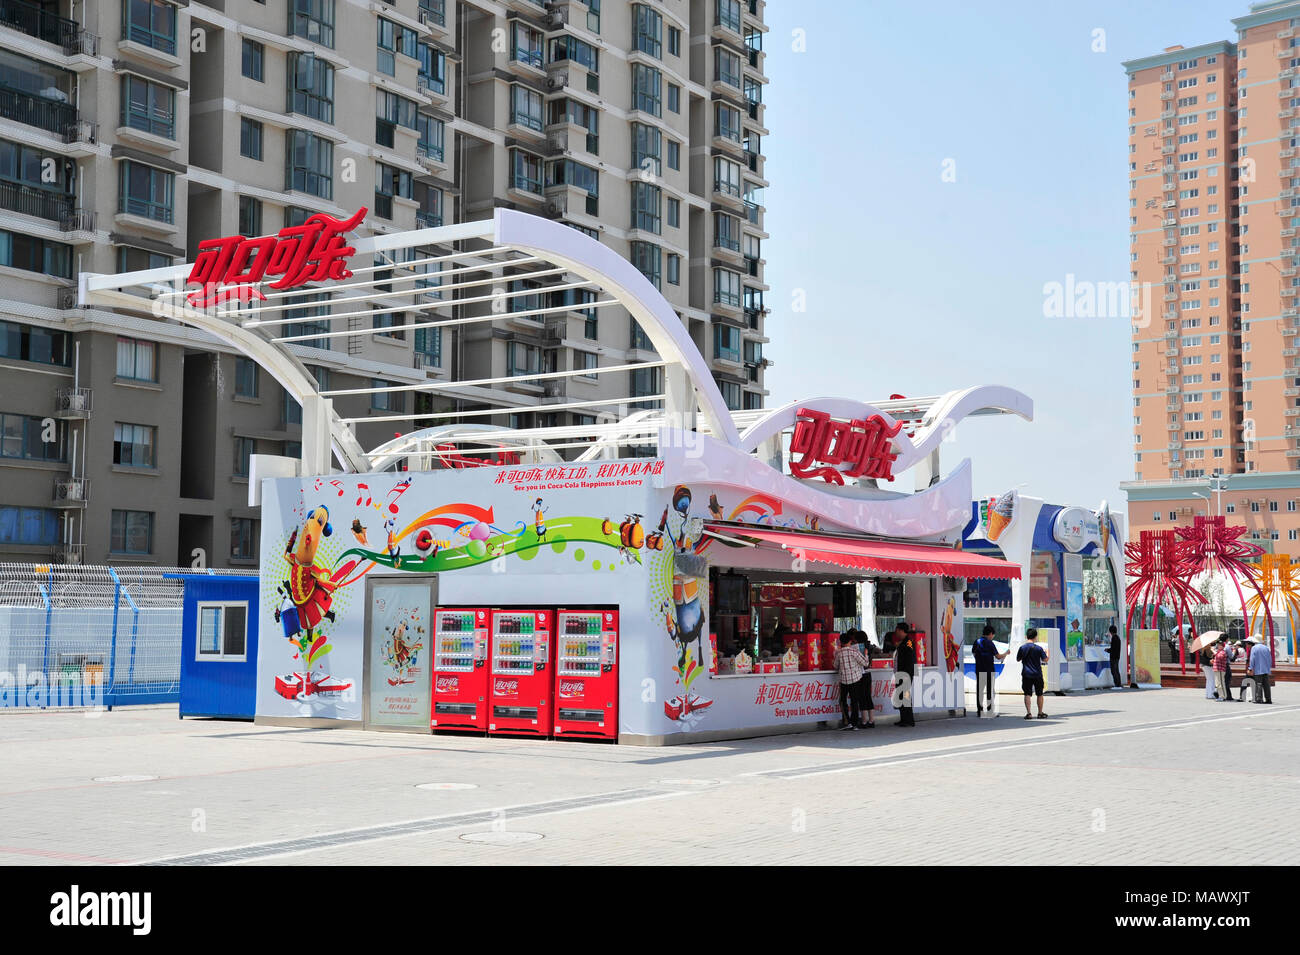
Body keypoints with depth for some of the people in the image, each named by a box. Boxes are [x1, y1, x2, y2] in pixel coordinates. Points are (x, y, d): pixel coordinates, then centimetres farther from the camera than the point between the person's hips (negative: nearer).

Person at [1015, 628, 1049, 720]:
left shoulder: (1022, 647, -4)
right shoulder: (1038, 648, -7)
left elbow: (1018, 660, 6)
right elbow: (1045, 660, -2)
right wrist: (1047, 652, 16)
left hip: (1026, 674, 0)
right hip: (1037, 674, 0)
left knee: (1027, 694, 0)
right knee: (1039, 694, 13)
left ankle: (1028, 713, -9)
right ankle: (1040, 713, 19)